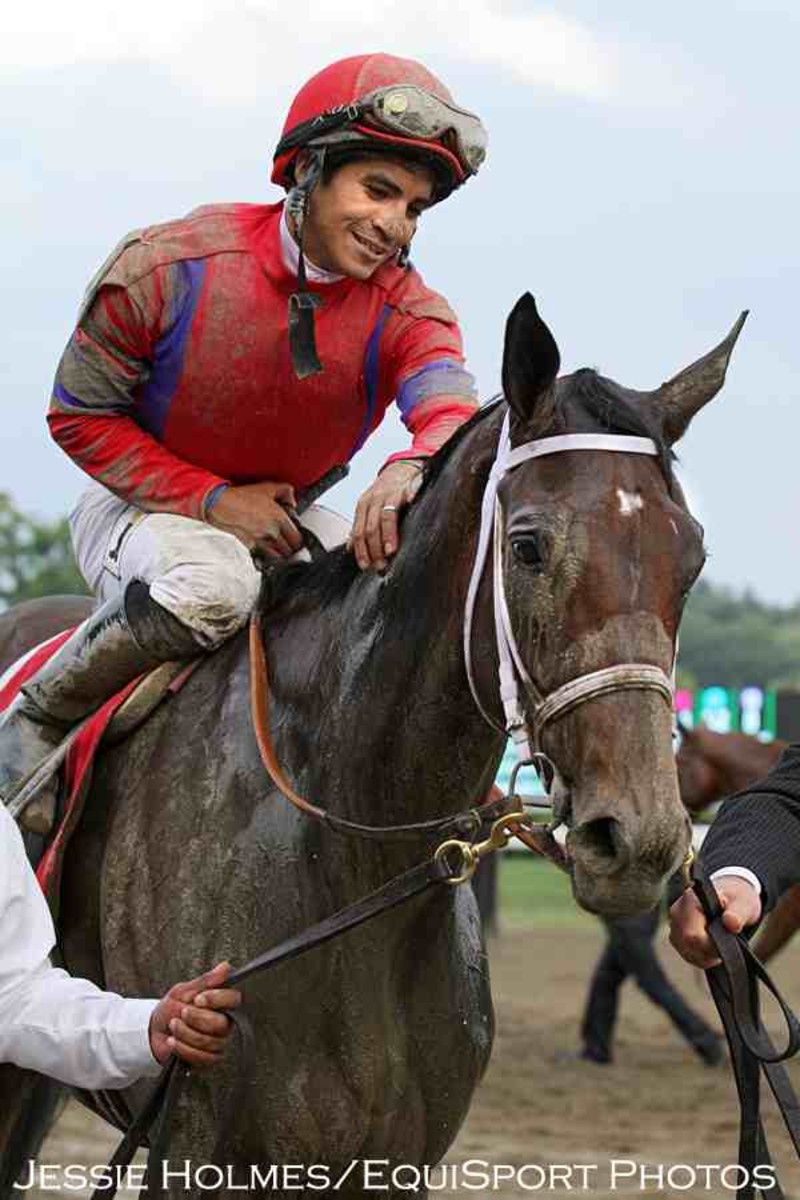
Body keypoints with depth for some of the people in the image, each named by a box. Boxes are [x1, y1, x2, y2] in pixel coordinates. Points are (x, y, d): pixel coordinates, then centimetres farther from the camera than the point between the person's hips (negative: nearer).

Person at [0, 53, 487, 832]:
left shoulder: (408, 314, -13)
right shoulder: (167, 267, -20)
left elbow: (451, 409, -35)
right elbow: (79, 415, -12)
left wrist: (412, 467, -61)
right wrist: (210, 501, -22)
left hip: (288, 521, 5)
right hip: (143, 506, -5)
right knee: (211, 582, -39)